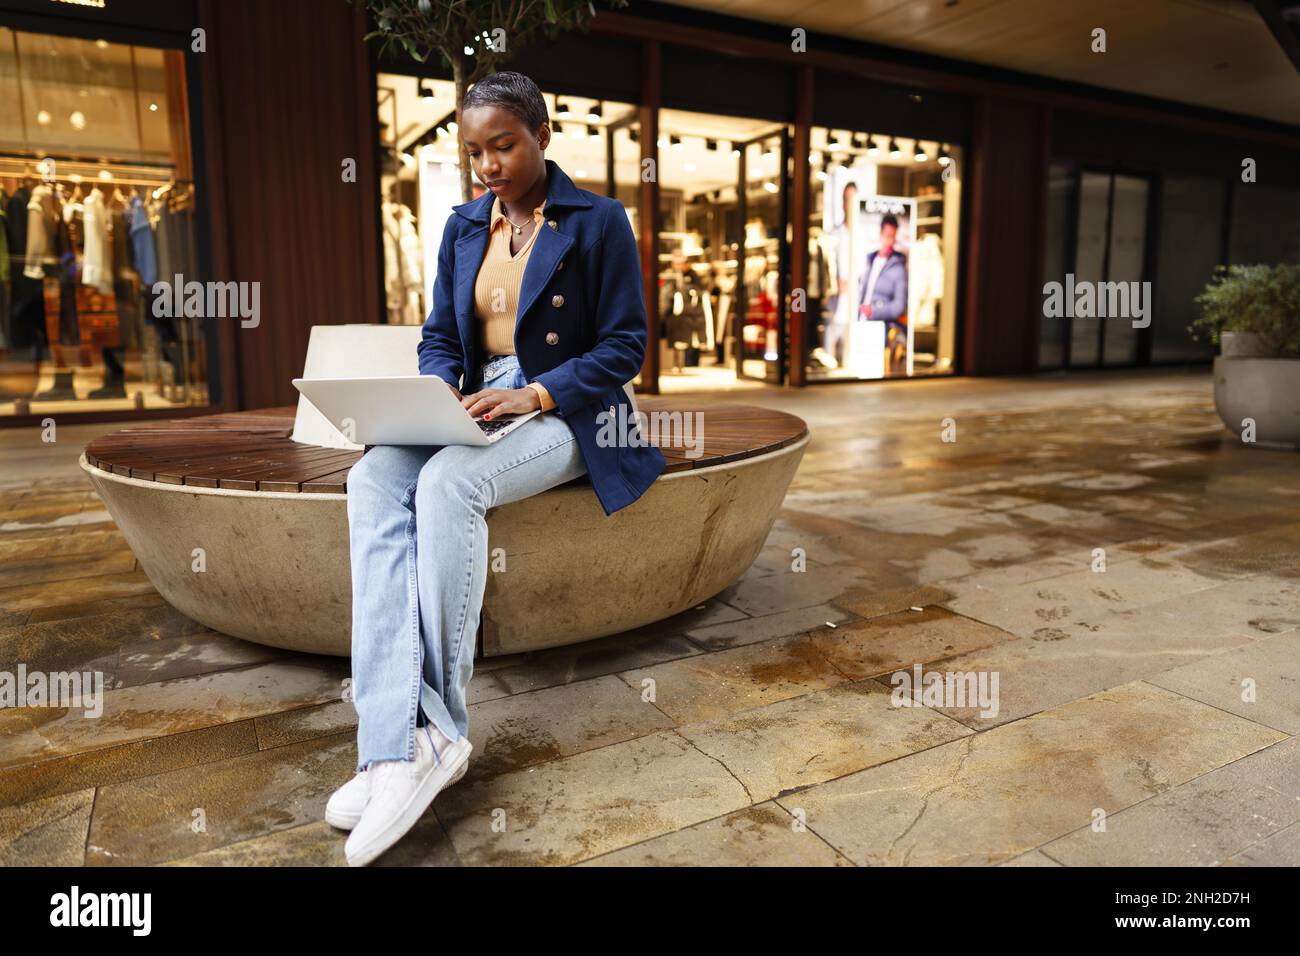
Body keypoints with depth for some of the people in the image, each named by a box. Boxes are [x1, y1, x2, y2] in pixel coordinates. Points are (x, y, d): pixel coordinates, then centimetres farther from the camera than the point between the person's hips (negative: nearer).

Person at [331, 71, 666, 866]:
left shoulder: (598, 221, 0)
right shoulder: (464, 226, 16)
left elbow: (625, 347, -4)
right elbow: (440, 339, 16)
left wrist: (534, 392, -18)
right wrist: (436, 392, -8)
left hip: (566, 418, -5)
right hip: (476, 413, 5)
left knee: (448, 481, -35)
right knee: (375, 478, -27)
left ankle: (437, 725, -24)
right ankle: (403, 741, -36)